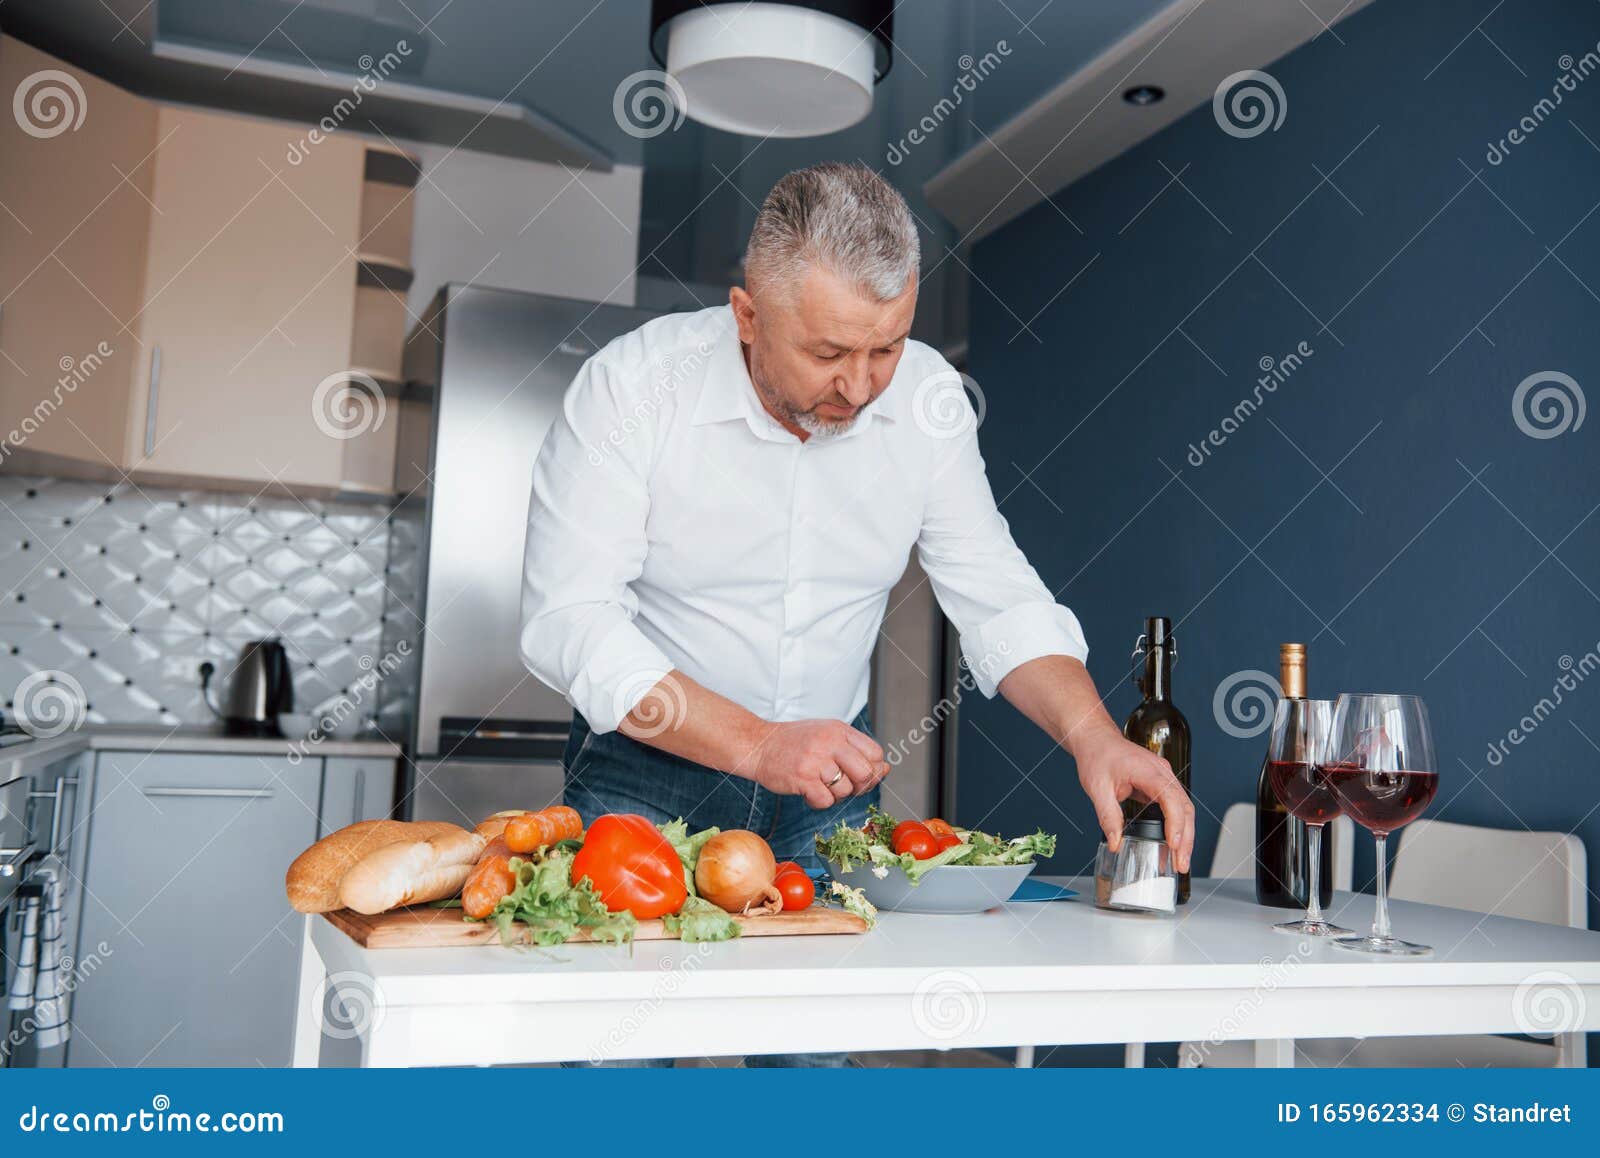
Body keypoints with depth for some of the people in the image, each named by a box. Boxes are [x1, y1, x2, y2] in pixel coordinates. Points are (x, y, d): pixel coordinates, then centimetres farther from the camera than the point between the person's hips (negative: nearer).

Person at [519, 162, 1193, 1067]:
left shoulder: (928, 397, -8)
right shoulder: (632, 387, -18)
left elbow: (998, 600, -3)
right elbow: (568, 622, -22)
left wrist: (1093, 736, -21)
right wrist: (756, 744, -33)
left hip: (832, 784, 3)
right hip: (650, 768, -2)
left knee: (817, 1046, 3)